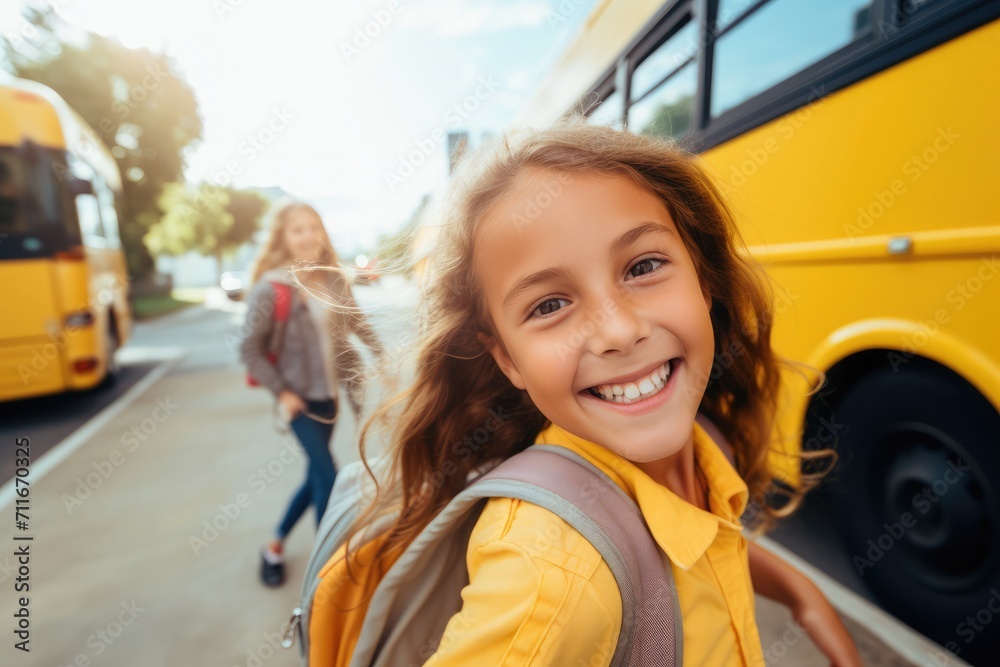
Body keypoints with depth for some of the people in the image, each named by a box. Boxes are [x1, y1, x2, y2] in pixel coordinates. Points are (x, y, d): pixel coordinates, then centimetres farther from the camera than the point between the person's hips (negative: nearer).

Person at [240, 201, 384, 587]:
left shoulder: (334, 280, -1)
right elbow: (249, 350, -11)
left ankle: (275, 545, 39)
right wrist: (281, 392, -13)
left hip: (330, 393, 6)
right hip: (300, 397, -5)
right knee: (328, 477, -7)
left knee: (316, 476, 16)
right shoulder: (270, 288, -14)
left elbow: (357, 323, 11)